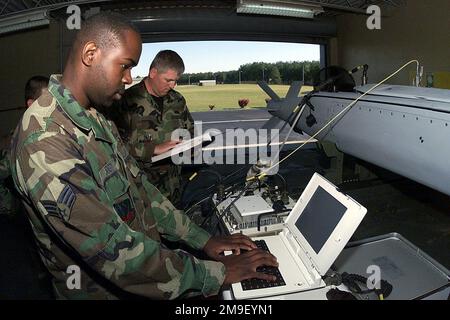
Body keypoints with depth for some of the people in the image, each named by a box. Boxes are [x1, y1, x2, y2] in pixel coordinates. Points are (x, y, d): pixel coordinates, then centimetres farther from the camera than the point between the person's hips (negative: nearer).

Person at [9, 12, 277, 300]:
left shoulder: (97, 120, 3)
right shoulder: (44, 141, -28)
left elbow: (139, 187, 2)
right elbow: (114, 251, -30)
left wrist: (203, 240, -1)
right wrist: (217, 274, -23)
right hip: (104, 290, -7)